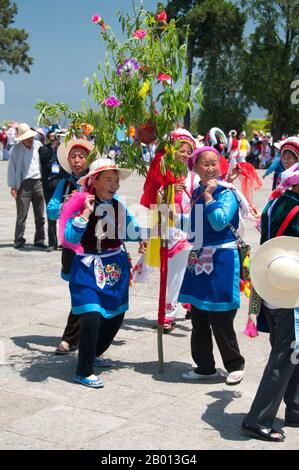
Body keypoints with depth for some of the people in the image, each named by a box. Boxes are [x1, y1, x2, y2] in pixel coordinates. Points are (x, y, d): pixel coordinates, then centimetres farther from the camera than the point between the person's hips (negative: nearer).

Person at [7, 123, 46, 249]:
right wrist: (12, 186, -4)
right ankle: (19, 241, 5)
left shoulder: (38, 145, 6)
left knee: (40, 215, 8)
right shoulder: (16, 149, 0)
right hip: (23, 184, -3)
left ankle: (39, 240, 17)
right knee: (22, 215, -3)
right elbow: (12, 168, 2)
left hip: (38, 182, 3)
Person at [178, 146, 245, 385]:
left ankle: (235, 365, 14)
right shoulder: (196, 193, 11)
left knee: (220, 319, -3)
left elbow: (219, 222, -25)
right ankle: (205, 367, 23)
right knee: (198, 318, 12)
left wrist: (209, 195, -18)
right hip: (198, 259, 7)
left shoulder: (226, 194, -9)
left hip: (221, 261, -7)